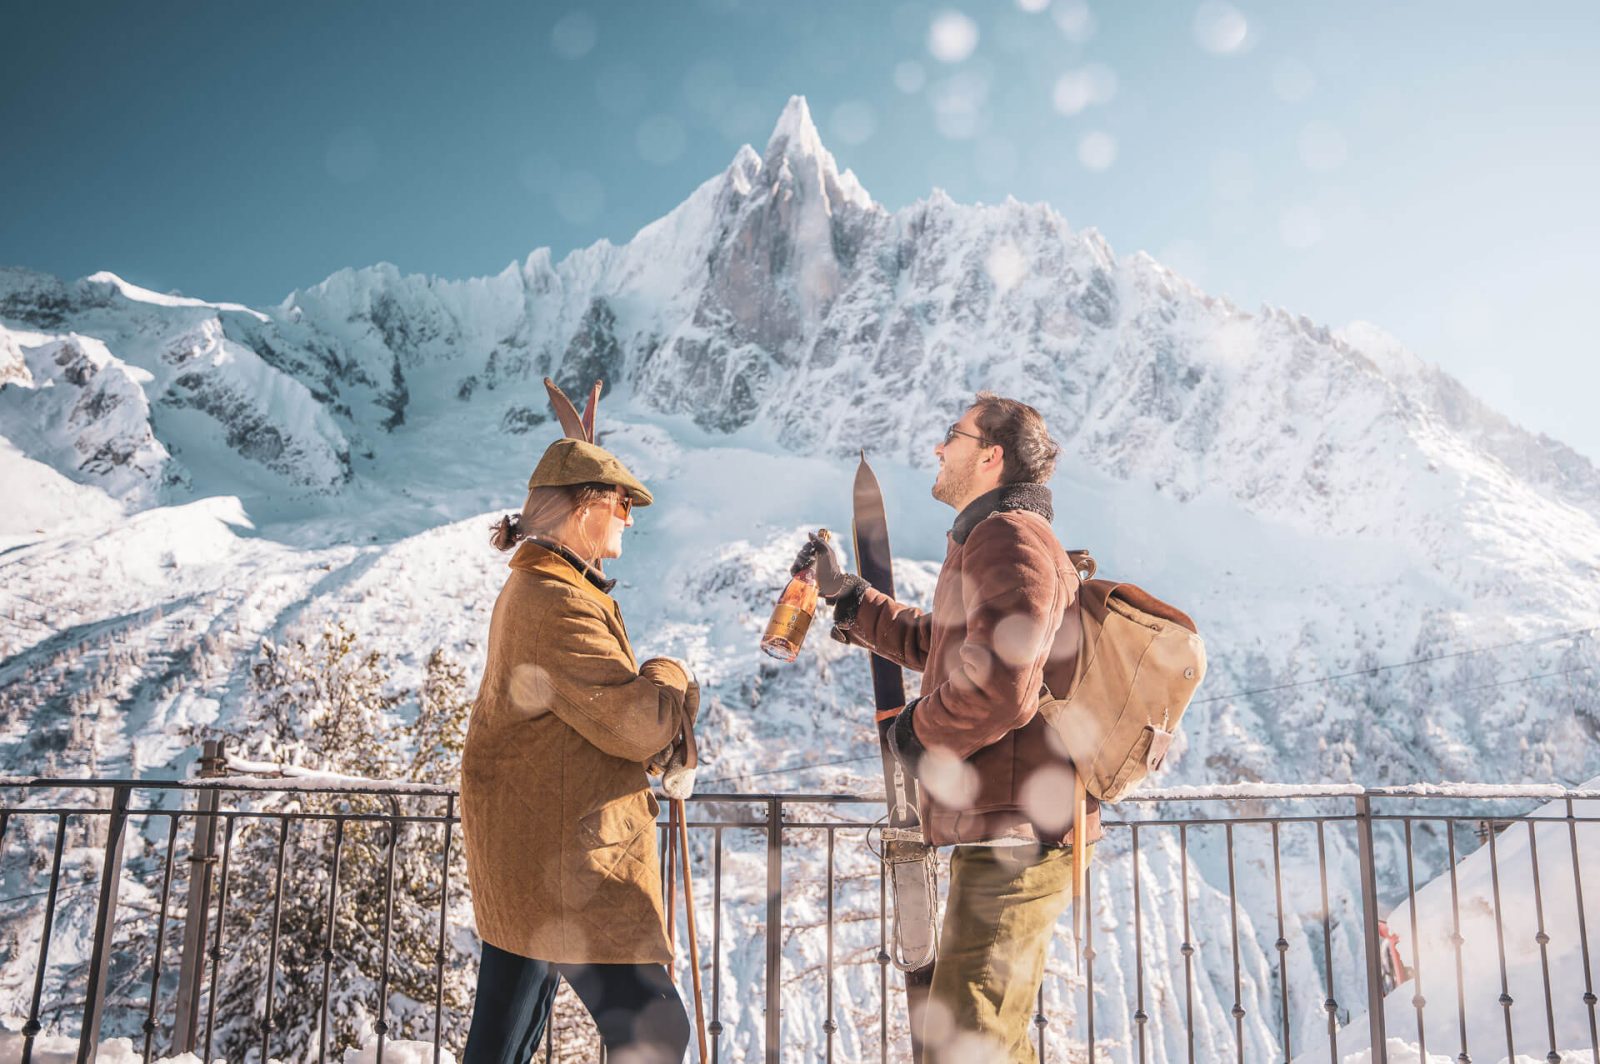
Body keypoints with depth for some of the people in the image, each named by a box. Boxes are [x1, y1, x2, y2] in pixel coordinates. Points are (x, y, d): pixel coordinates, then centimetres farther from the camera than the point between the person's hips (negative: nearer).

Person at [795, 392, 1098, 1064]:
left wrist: (917, 731, -10)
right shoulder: (994, 541, 21)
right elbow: (933, 642, 34)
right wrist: (844, 595, 32)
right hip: (1009, 834, 11)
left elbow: (998, 689, -28)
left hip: (1013, 836, -11)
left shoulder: (1009, 537, -15)